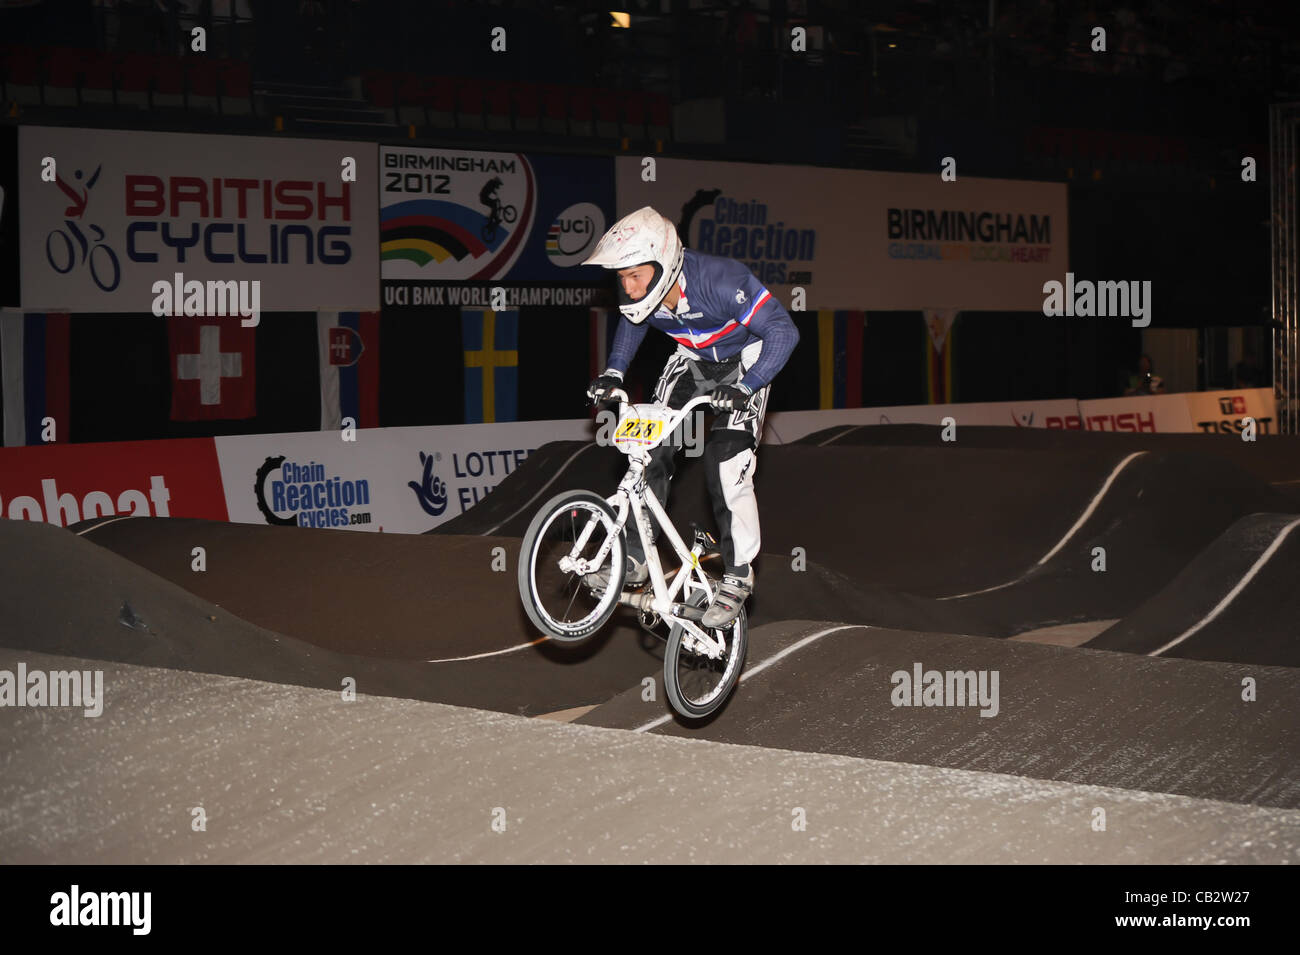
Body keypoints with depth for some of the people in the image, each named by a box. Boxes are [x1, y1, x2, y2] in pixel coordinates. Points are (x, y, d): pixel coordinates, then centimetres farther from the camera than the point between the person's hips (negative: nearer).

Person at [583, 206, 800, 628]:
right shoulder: (639, 291, -19)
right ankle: (634, 558, 2)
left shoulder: (721, 282, -37)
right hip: (692, 360, 6)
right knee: (650, 449, -8)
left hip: (744, 362, -6)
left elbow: (783, 331, -33)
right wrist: (613, 373, -6)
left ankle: (737, 577, -7)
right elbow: (632, 323, 7)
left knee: (726, 466, -18)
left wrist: (744, 388, -39)